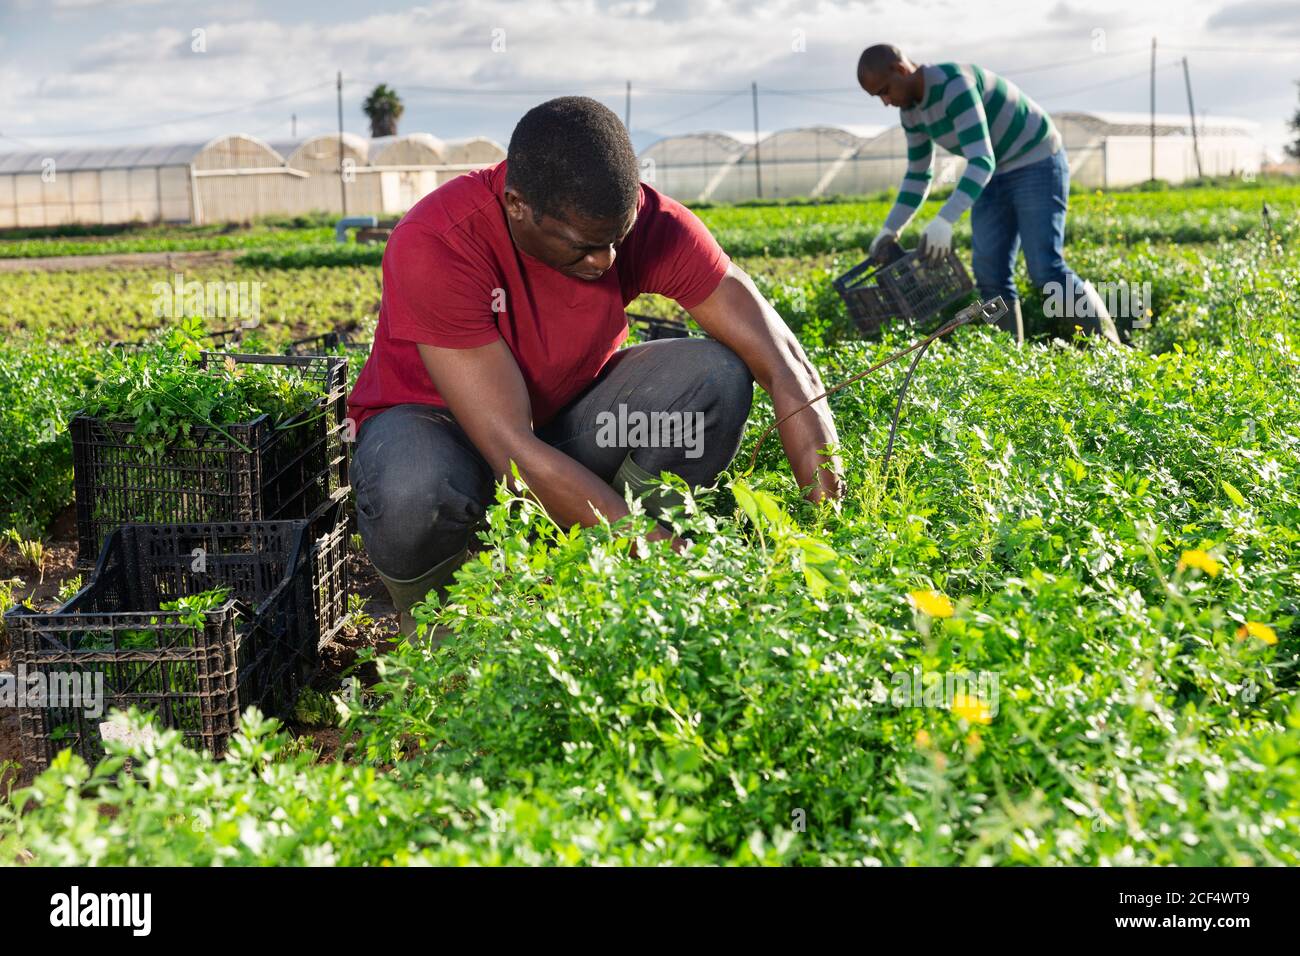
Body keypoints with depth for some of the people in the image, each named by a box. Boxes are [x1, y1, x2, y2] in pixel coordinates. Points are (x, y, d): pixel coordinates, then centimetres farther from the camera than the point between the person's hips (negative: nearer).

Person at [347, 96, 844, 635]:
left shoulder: (652, 223, -21)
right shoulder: (434, 245, -33)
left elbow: (781, 357, -18)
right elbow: (513, 450, -36)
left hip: (566, 417, 4)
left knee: (715, 376, -23)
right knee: (416, 490, -40)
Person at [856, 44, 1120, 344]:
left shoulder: (954, 85, -28)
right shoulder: (911, 109, 1)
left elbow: (982, 161, -35)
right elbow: (918, 174, 13)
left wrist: (944, 220, -46)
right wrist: (889, 230, 3)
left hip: (1038, 165, -9)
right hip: (995, 175, 9)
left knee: (1046, 271, -16)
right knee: (989, 275, -4)